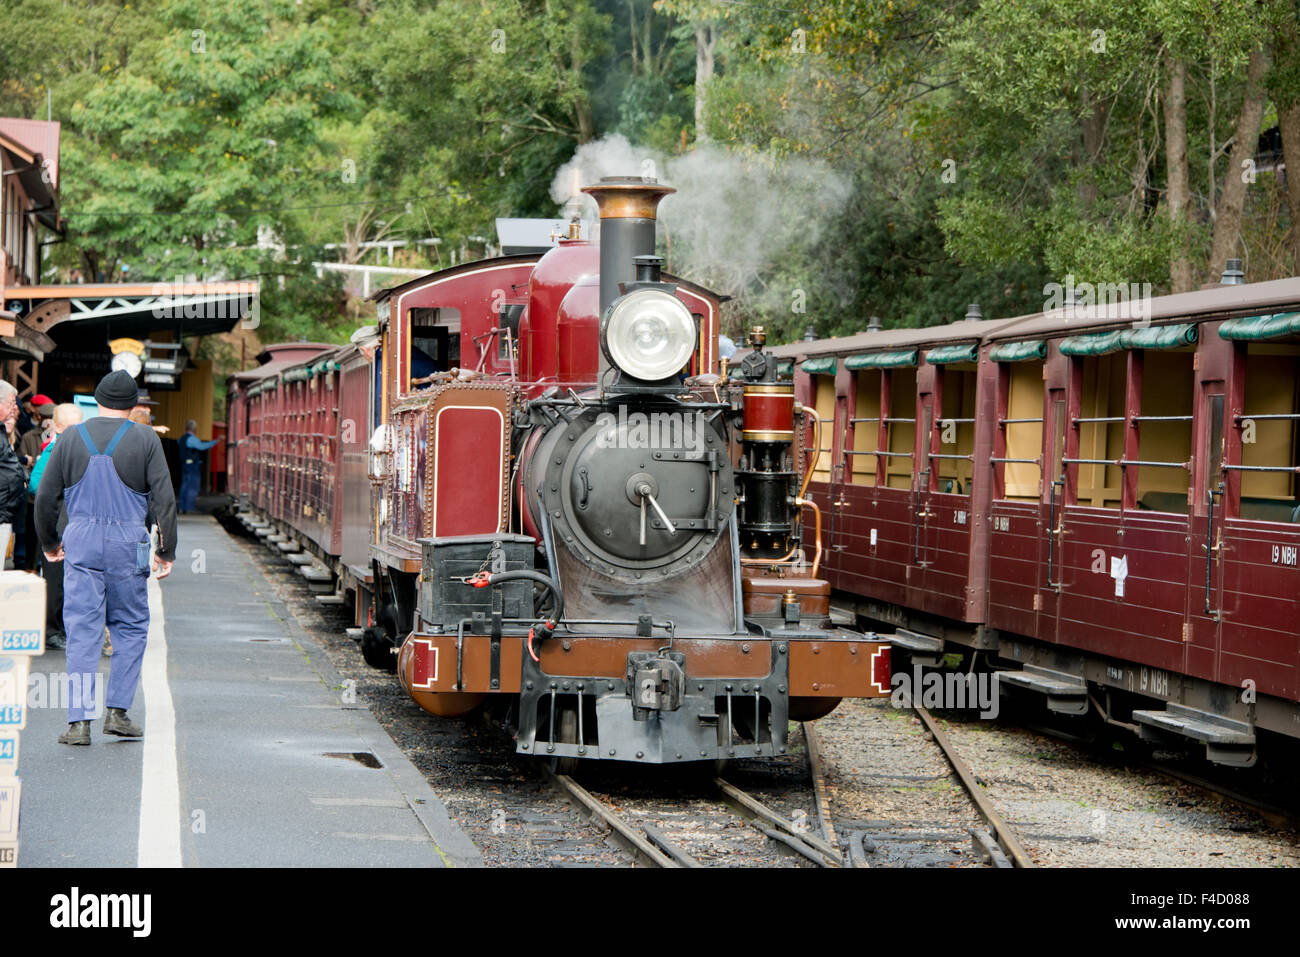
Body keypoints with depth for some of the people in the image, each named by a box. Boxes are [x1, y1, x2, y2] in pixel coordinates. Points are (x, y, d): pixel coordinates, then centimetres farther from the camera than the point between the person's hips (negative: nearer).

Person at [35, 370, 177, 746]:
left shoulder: (71, 439, 5)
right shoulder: (145, 439, 0)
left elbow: (45, 498, 6)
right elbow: (164, 498, -5)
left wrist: (50, 543, 21)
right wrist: (167, 551, 1)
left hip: (81, 544, 1)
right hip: (127, 545, -1)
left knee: (82, 631, 1)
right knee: (131, 628, 13)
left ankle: (79, 721, -5)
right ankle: (117, 711, 7)